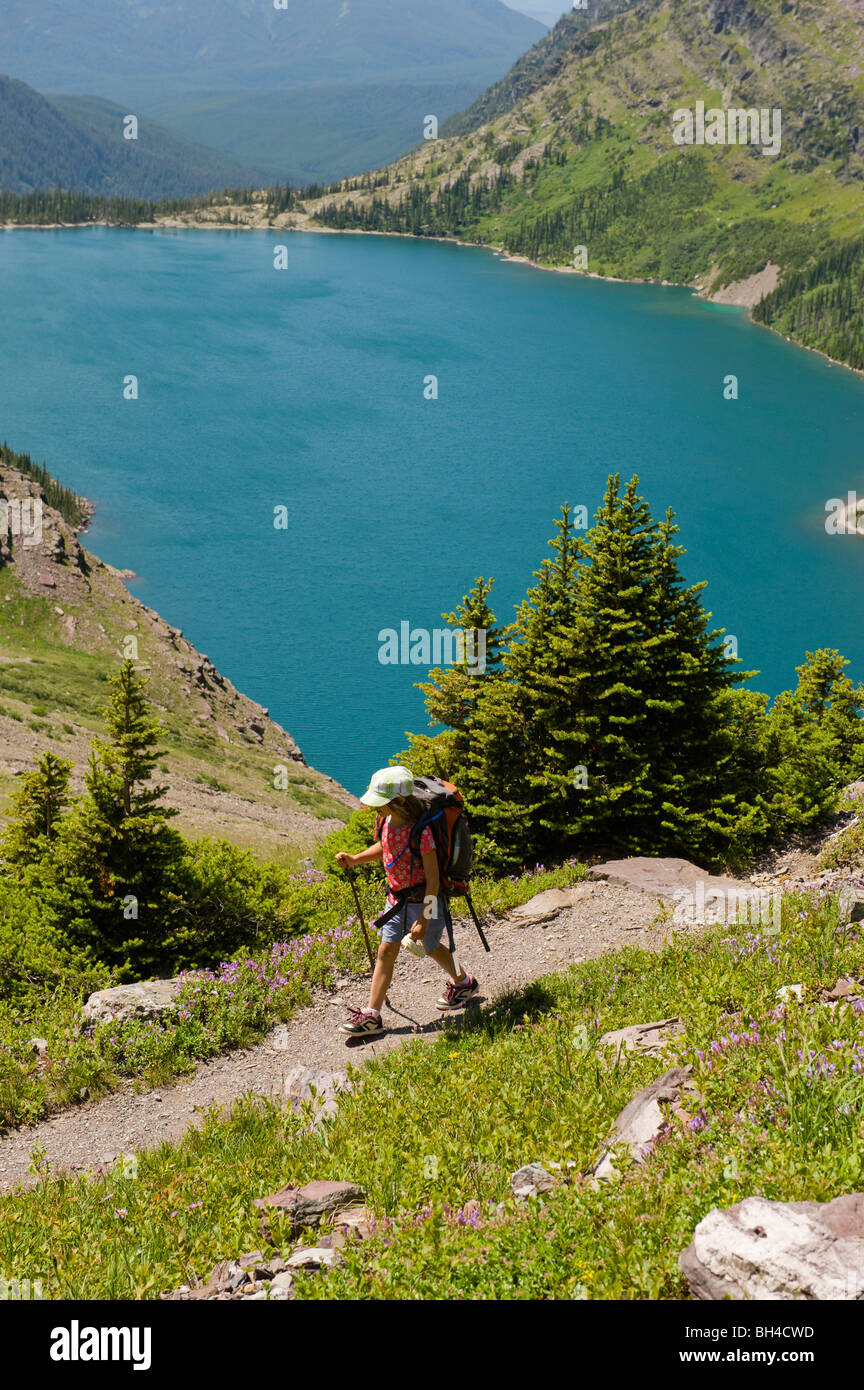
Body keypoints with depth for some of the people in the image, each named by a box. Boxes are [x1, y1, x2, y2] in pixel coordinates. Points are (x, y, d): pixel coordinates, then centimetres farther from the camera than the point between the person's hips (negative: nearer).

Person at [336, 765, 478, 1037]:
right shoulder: (388, 821, -6)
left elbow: (433, 878, -26)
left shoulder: (421, 832, -29)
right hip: (397, 896, 7)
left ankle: (463, 983, 44)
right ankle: (371, 1016, 8)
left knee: (429, 946, 14)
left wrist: (424, 919, -25)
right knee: (386, 951, 5)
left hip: (421, 899, -7)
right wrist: (354, 860, 1)